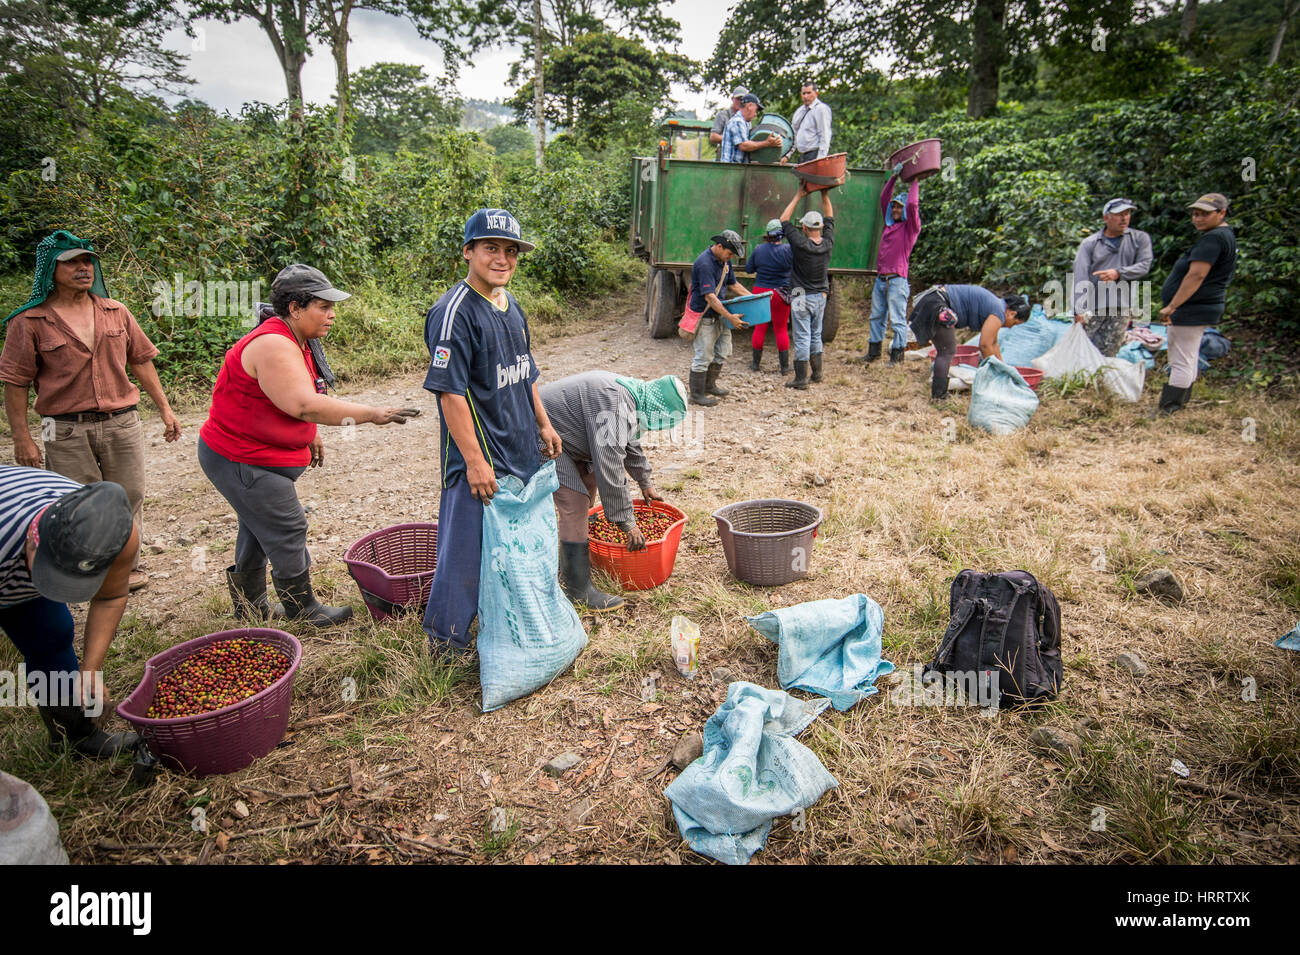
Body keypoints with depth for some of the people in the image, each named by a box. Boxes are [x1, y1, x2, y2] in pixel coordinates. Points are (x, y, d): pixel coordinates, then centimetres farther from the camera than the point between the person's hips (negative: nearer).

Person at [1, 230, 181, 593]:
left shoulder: (116, 312, 8)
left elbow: (141, 362, 14)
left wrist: (164, 408, 11)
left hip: (122, 424, 3)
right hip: (66, 432, -3)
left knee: (128, 501, 9)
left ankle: (127, 565, 26)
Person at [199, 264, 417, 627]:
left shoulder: (296, 341, 6)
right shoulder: (273, 345, -28)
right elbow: (305, 405, -39)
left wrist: (311, 434, 22)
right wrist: (372, 414, -40)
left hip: (260, 456, 11)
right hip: (240, 461, -11)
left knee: (258, 529, 21)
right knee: (287, 531, -3)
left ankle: (250, 604, 38)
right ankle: (302, 610, 13)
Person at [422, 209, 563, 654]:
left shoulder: (510, 305, 10)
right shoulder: (454, 311, -18)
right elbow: (450, 393, -22)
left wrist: (543, 425, 18)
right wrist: (475, 461, -23)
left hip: (520, 450, 9)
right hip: (479, 456, -9)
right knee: (468, 544, 1)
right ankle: (446, 636, 20)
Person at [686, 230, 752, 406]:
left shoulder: (724, 261, 6)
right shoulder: (704, 264, -24)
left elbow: (733, 284, 19)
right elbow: (709, 297, -28)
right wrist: (730, 317, -30)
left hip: (718, 314, 9)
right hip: (703, 315, -9)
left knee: (723, 350, 16)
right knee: (703, 356, -3)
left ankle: (710, 385, 32)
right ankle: (697, 394, 10)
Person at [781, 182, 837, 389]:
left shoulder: (800, 244, -18)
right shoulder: (828, 244, -5)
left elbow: (784, 221, -7)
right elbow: (830, 219, 13)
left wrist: (799, 196, -2)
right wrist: (825, 195, 14)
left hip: (802, 297, -5)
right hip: (821, 296, 5)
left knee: (802, 338, -3)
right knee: (816, 335, 18)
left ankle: (801, 379, 0)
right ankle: (817, 373, 25)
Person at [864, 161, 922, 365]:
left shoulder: (911, 227, 0)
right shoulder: (890, 224, 18)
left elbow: (912, 205, -15)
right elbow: (884, 198, 22)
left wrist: (915, 182, -2)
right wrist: (894, 176, 16)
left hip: (897, 280, -7)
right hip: (880, 279, 7)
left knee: (898, 320, -5)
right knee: (876, 317, 12)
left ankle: (897, 354, -2)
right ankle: (874, 351, 20)